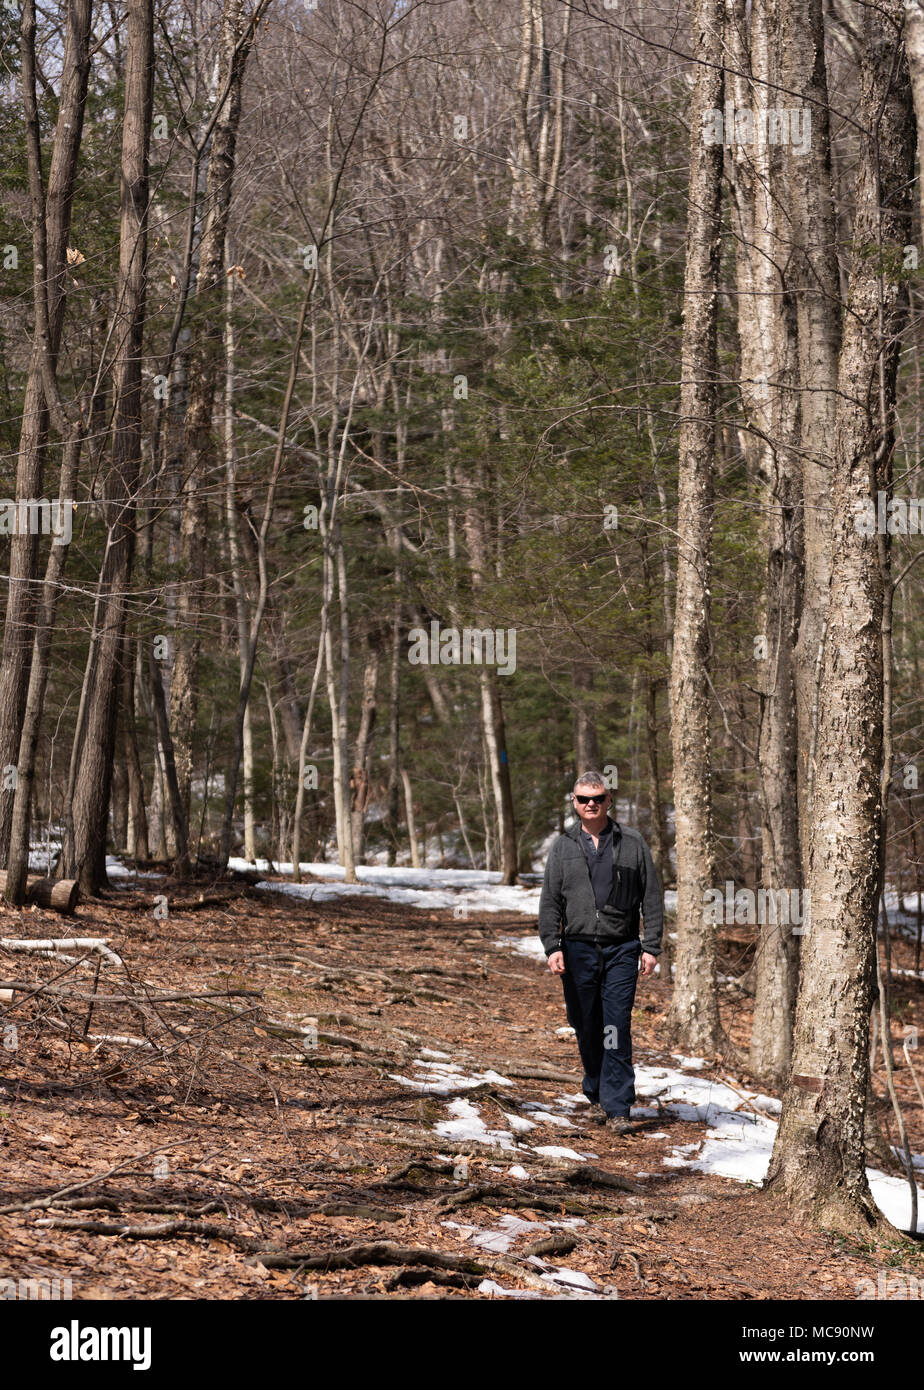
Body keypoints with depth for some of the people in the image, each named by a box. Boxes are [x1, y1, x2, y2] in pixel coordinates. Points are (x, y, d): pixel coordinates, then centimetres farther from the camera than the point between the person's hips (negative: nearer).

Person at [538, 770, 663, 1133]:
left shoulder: (632, 844, 6)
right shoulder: (563, 847, 9)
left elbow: (652, 898, 7)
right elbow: (550, 901, 8)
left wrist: (651, 947, 0)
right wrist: (552, 946, -4)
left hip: (621, 950, -2)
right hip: (577, 950, 2)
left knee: (617, 1029, -8)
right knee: (586, 1030, 7)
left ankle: (617, 1107, -7)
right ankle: (597, 1096, 23)